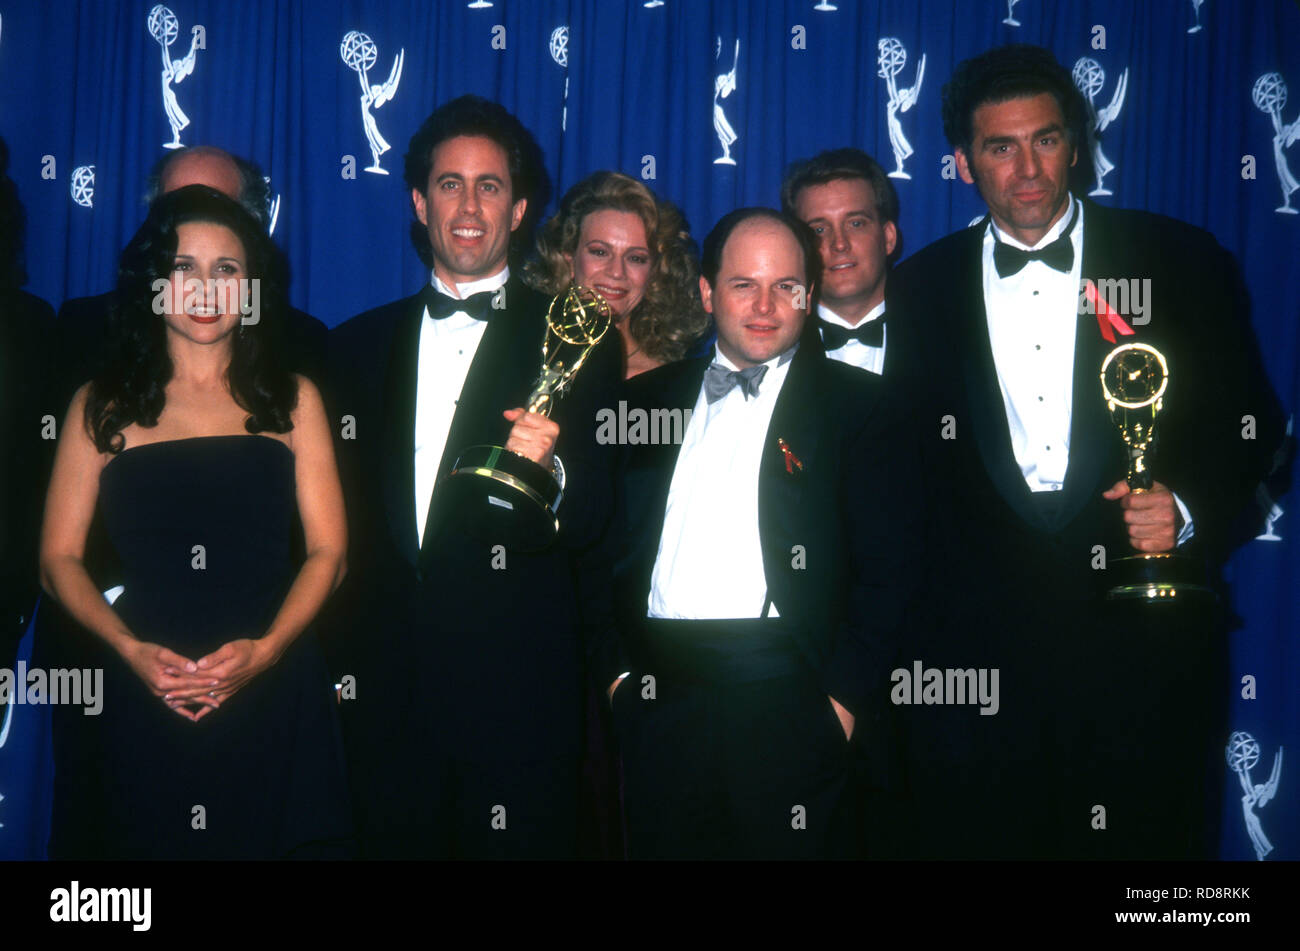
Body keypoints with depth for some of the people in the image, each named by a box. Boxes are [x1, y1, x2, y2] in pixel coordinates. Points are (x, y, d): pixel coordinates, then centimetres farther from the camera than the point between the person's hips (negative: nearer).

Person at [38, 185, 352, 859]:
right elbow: (59, 560, 5)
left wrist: (266, 648, -11)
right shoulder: (103, 406, 9)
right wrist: (131, 649, -12)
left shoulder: (292, 399, 10)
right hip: (142, 697, 0)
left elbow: (327, 551, 4)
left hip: (272, 696, 1)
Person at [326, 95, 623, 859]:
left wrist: (548, 470, -26)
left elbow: (592, 521, -5)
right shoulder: (358, 345, 12)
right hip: (385, 692, 3)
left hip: (520, 693, -3)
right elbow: (336, 519, 12)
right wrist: (335, 666, 3)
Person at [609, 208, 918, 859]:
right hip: (662, 701, 3)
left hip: (790, 703, -3)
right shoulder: (652, 399, 15)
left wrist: (844, 699, -10)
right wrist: (615, 665, 5)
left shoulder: (857, 405, 4)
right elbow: (618, 542, 16)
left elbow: (887, 568, -3)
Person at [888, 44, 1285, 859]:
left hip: (1145, 644, 0)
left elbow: (1251, 432, 7)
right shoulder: (920, 289, 8)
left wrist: (1189, 515, -10)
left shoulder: (1182, 265, 4)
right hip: (974, 654, 1)